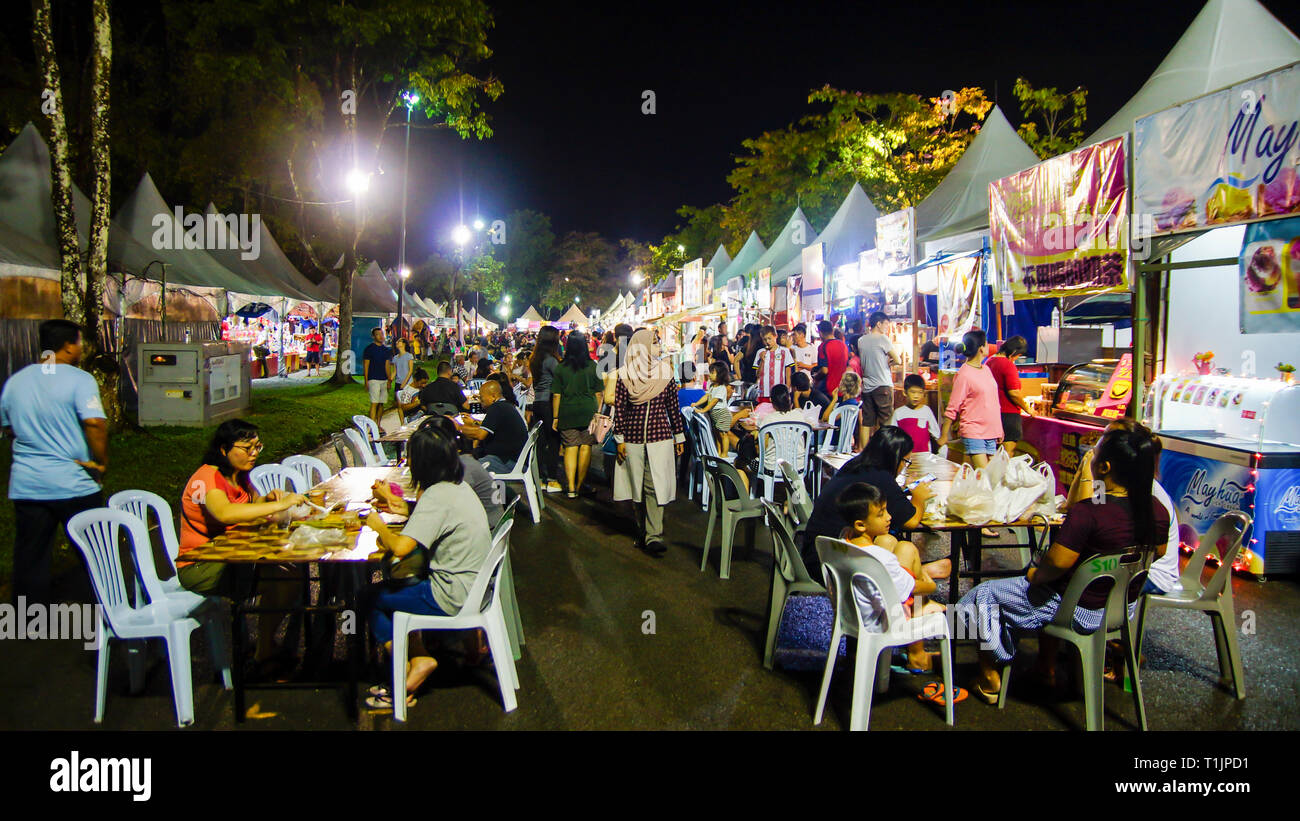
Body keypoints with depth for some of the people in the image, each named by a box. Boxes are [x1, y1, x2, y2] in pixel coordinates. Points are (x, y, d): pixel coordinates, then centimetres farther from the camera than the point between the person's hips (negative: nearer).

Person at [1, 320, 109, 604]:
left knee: (29, 560, 11)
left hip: (26, 485, 5)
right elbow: (95, 423, -22)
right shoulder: (79, 379, -11)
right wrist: (102, 463, -10)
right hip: (74, 484, -5)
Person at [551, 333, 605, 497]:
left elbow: (556, 395, 0)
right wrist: (598, 412, 13)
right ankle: (580, 486, 10)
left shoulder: (561, 368, -2)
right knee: (585, 447, 6)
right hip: (588, 411, 0)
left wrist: (555, 417, 7)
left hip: (567, 413, 0)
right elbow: (599, 393, 2)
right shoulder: (593, 366, -2)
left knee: (570, 448, 3)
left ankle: (571, 488, -2)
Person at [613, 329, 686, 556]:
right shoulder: (625, 375, -1)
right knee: (638, 486, 8)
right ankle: (644, 531, 23)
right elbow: (619, 408, 0)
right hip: (633, 438, 0)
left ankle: (653, 536, -8)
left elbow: (673, 407, 9)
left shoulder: (665, 371, 5)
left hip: (660, 436, 1)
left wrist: (679, 436, 10)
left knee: (656, 486, -8)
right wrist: (620, 440, -4)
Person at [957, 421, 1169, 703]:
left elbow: (1056, 564, -25)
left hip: (1081, 613, -7)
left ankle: (990, 679, 27)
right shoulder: (1158, 512, -11)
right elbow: (1157, 553, 8)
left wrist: (1033, 574, -3)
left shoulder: (1087, 513, -32)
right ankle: (1048, 669, 41)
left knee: (982, 595, 11)